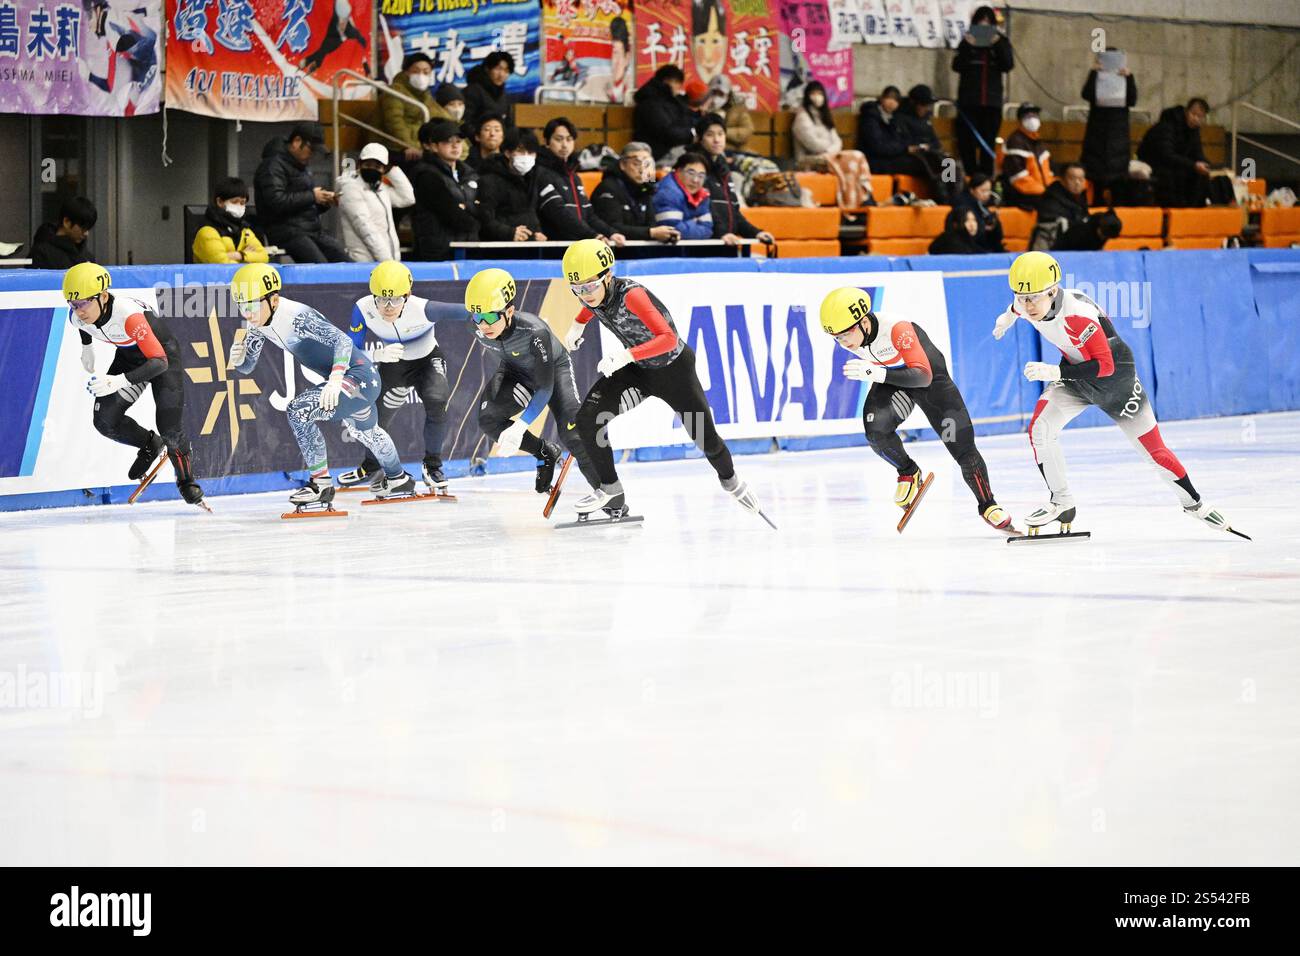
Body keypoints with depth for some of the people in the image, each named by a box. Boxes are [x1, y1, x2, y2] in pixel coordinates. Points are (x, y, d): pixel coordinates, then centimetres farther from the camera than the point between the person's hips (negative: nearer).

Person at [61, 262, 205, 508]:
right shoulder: (77, 316, -22)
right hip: (129, 355, 6)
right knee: (105, 421, -10)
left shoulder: (128, 314, -42)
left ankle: (186, 481, 15)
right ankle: (150, 445, 19)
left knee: (170, 427, -13)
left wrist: (120, 381, -57)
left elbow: (160, 362, -45)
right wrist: (87, 347, 17)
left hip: (162, 350, -6)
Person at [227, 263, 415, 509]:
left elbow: (343, 340, -37)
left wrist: (335, 380, -49)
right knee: (365, 432, 34)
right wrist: (238, 359, -17)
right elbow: (247, 367, 7)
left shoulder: (297, 316, -29)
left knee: (298, 410, -27)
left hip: (359, 377, -11)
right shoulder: (260, 325, -3)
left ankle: (321, 483, -15)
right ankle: (398, 479, 62)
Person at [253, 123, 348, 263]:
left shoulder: (302, 168, 23)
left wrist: (325, 202, 7)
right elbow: (276, 201, -21)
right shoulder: (274, 165, -7)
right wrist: (312, 197, -13)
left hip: (313, 230, 9)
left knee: (344, 261, -6)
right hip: (288, 231, -9)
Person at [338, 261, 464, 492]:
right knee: (376, 417, 6)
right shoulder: (364, 309, -29)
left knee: (437, 401, -28)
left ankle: (432, 465, -4)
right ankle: (372, 468, 40)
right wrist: (378, 355, -44)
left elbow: (464, 312, -38)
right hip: (394, 366, 3)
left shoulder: (422, 309, -38)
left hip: (428, 360, -3)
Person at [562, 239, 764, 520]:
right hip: (637, 370, 6)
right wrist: (578, 326, 11)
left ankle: (730, 480, 42)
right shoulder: (593, 295, -15)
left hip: (673, 368, -6)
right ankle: (610, 489, 0)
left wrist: (625, 355, -53)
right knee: (587, 418, -15)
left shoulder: (631, 294, -36)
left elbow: (668, 338, -44)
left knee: (705, 438, 9)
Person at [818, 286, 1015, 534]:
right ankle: (908, 473, 3)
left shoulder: (897, 328, -39)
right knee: (876, 431, -25)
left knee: (962, 447, -5)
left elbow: (924, 376, -46)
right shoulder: (847, 334, -21)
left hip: (931, 377, -4)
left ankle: (987, 506, 16)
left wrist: (878, 373, -58)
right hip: (890, 380, 4)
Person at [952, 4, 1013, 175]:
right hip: (969, 100, -1)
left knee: (988, 142, 0)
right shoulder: (967, 41, 6)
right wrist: (967, 46, -16)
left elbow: (1008, 65, -5)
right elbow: (957, 66, -4)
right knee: (967, 142, -6)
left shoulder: (1001, 42, 8)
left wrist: (998, 45, -17)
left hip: (992, 101, 1)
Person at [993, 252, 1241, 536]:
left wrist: (1054, 372, -43)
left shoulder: (1077, 315, -39)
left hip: (1115, 376, -6)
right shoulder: (1026, 304, -18)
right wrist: (1008, 317, 30)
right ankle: (1062, 503, 0)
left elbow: (1104, 366, -37)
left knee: (1153, 449, 2)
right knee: (1039, 427, -14)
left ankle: (1193, 503, 23)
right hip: (1074, 370, 6)